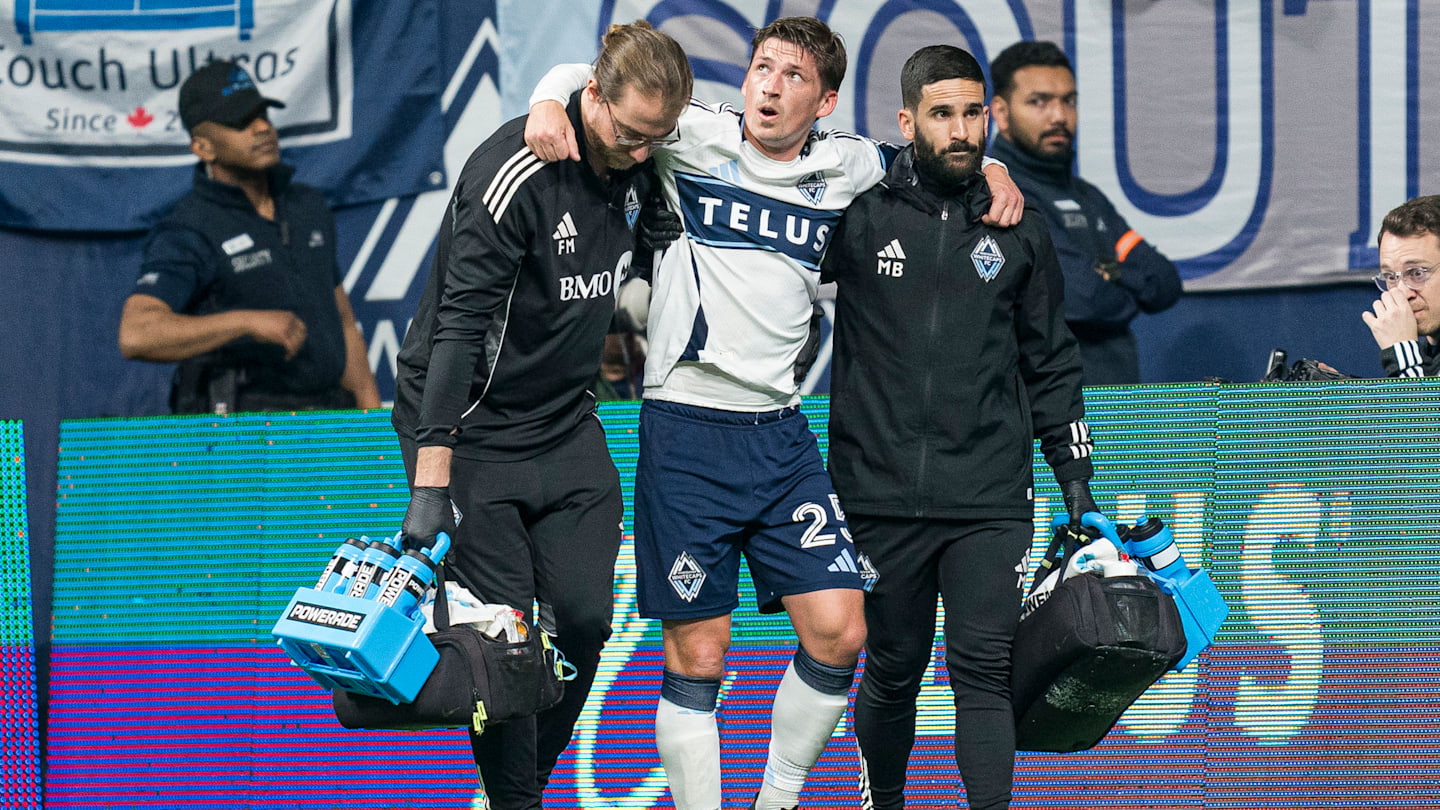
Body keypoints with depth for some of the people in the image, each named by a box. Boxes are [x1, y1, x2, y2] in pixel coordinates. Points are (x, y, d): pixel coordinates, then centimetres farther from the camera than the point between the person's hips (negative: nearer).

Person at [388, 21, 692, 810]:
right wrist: (431, 480, -31)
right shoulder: (513, 173, -24)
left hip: (565, 426, 7)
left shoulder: (635, 167, -2)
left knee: (583, 617, -1)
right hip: (470, 427, -7)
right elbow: (460, 323, -27)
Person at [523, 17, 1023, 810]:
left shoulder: (845, 166, 8)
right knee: (696, 654, -2)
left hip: (780, 432, 4)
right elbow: (591, 77, 5)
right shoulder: (695, 138, -1)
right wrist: (549, 103, -17)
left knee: (839, 631, -3)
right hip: (686, 425, -4)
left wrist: (990, 171, 7)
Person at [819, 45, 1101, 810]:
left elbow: (1051, 362, 15)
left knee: (983, 669, -8)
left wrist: (1075, 476, 13)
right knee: (892, 669, 8)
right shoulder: (860, 217, 0)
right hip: (880, 496, -1)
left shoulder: (1017, 229, 9)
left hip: (991, 501, 1)